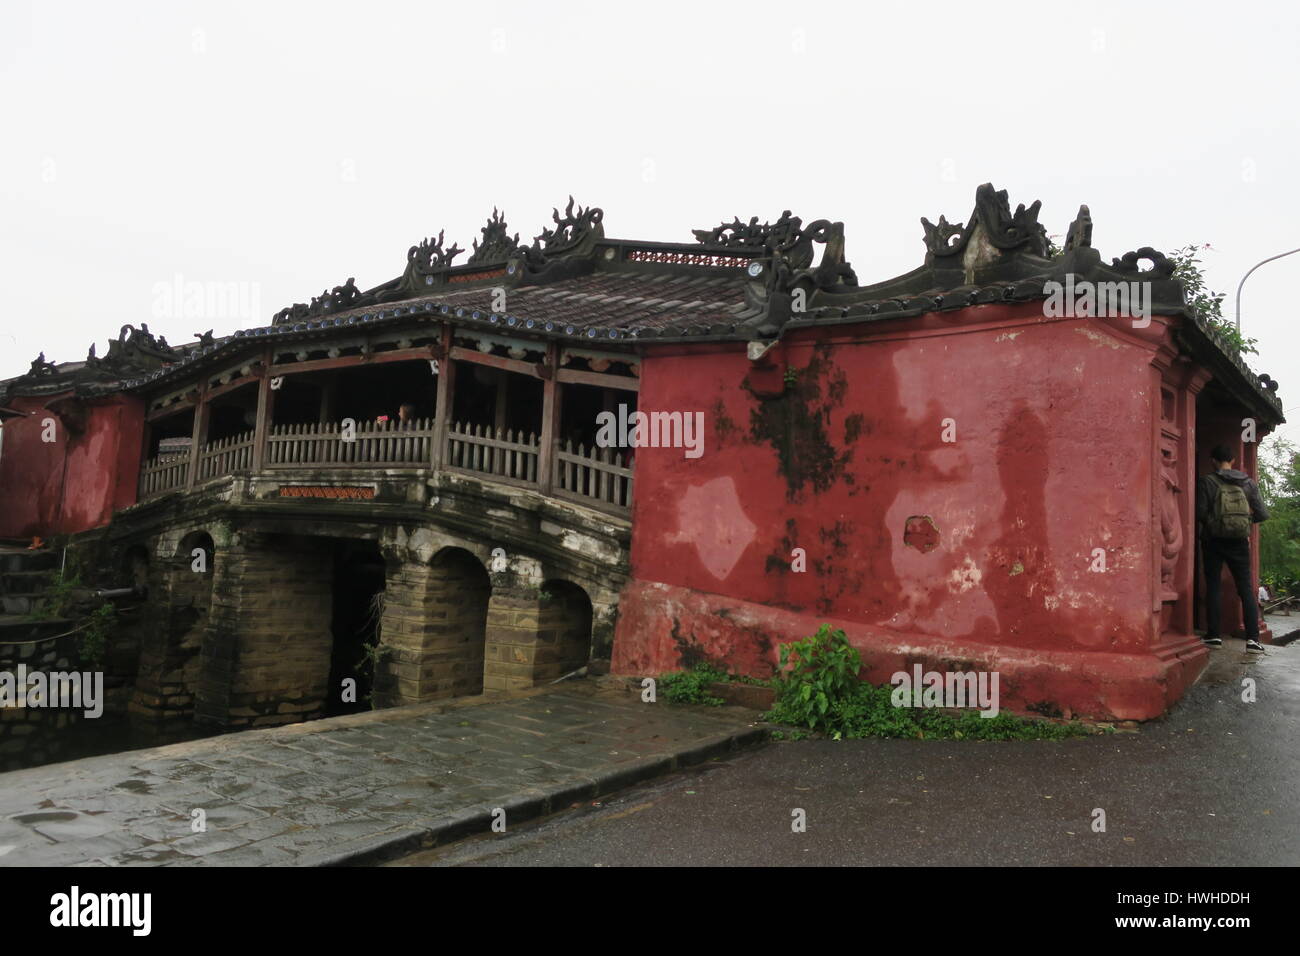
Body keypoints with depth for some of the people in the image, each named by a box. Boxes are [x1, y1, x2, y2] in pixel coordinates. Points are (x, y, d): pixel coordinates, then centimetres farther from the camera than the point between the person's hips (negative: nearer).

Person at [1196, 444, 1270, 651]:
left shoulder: (1206, 481, -6)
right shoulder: (1248, 483, 5)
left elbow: (1200, 513, -12)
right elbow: (1263, 514, 3)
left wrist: (1201, 531, 8)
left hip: (1214, 540, -2)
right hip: (1239, 542, 3)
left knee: (1213, 587, 5)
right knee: (1246, 589, 6)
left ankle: (1213, 635, 5)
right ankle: (1253, 638, 0)